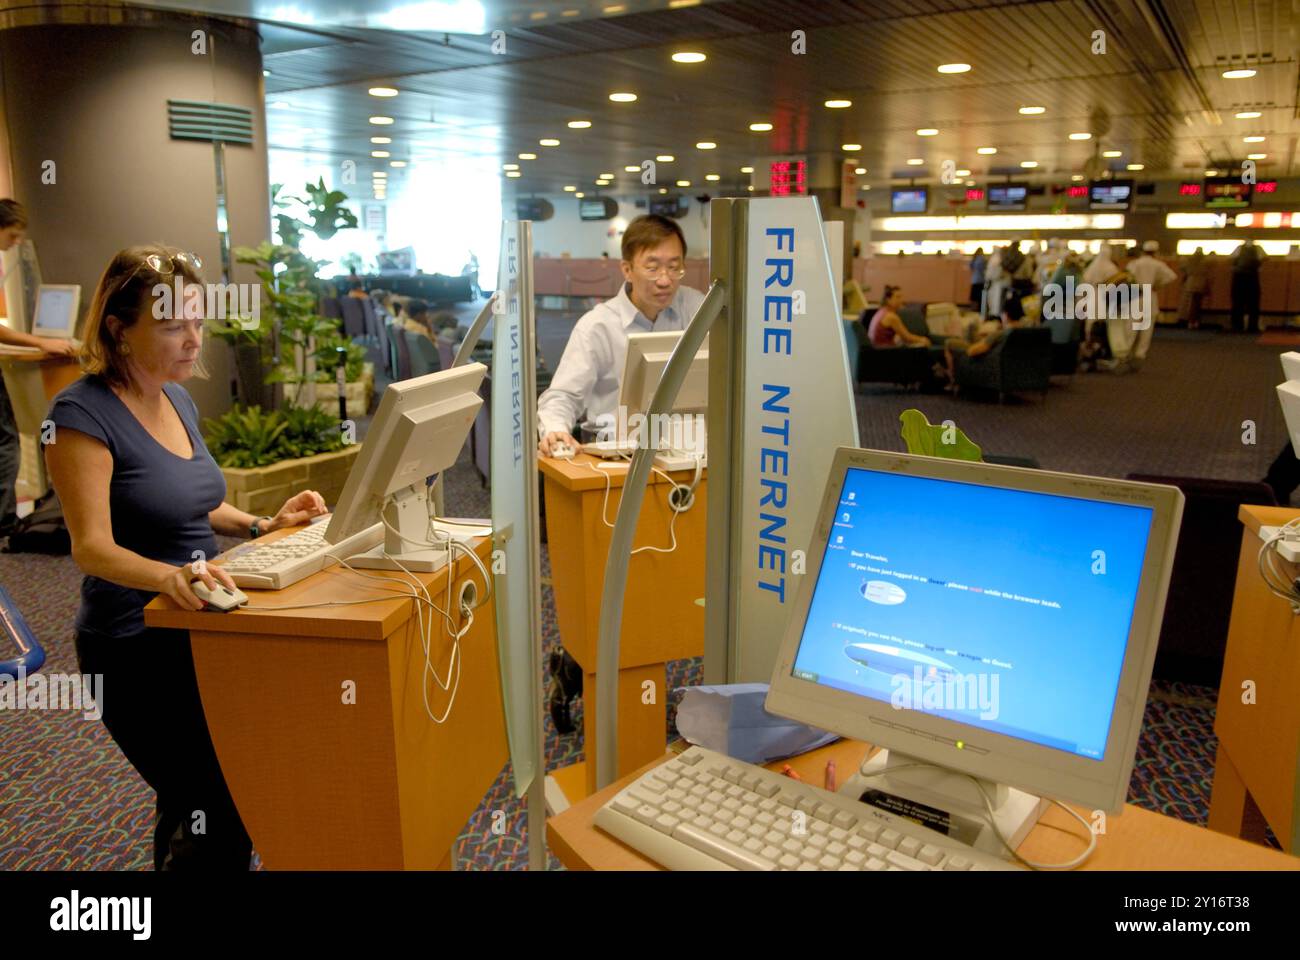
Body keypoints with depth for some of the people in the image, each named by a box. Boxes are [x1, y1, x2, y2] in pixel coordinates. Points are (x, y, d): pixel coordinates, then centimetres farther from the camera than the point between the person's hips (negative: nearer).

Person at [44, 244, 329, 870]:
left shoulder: (179, 400, 8)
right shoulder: (83, 413, -16)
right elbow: (93, 547, -24)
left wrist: (263, 524, 4)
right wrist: (169, 576, -44)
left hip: (198, 631, 8)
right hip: (136, 648, -7)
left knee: (193, 804, 15)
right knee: (220, 817, -11)